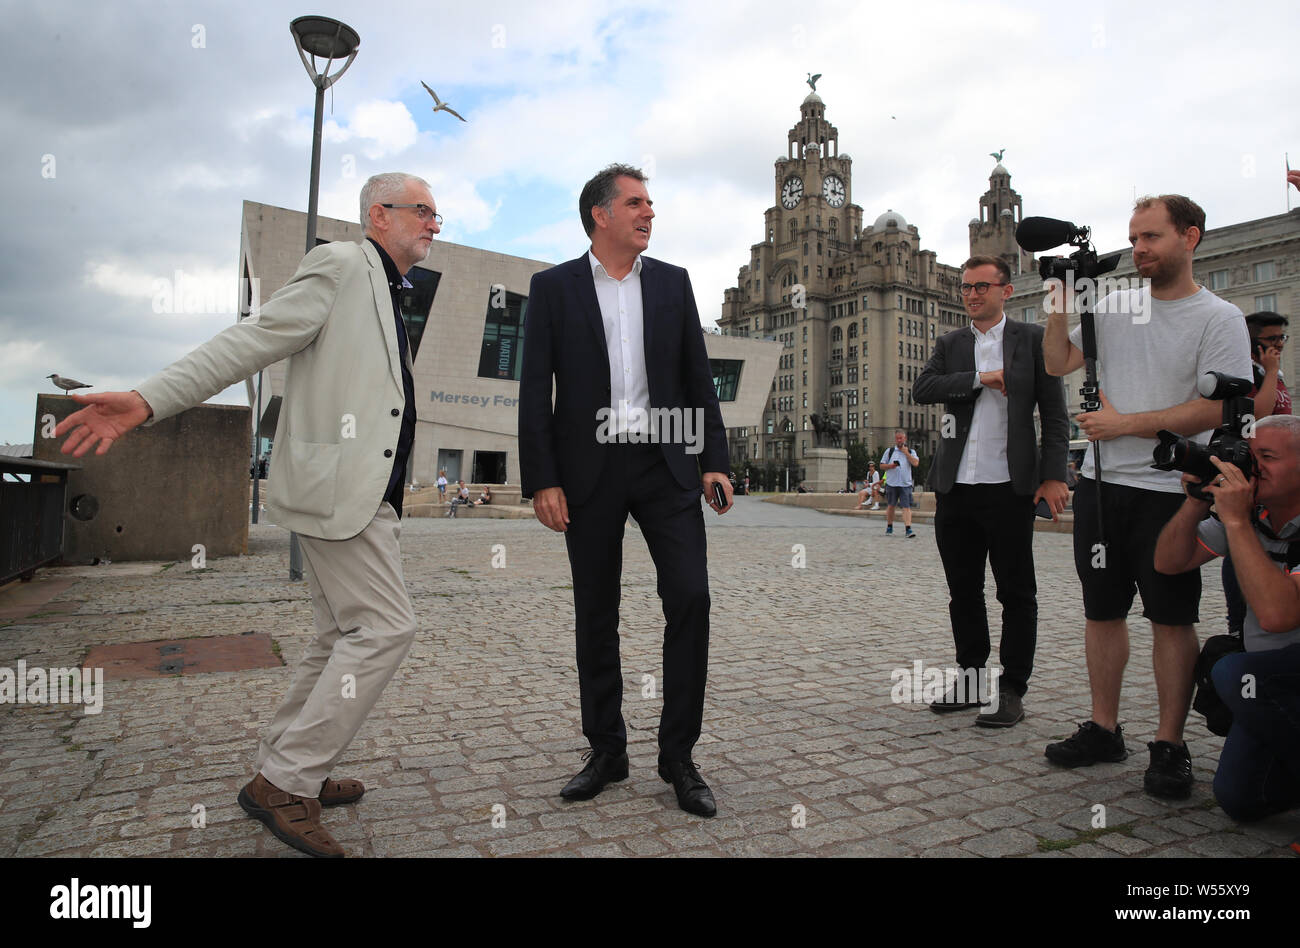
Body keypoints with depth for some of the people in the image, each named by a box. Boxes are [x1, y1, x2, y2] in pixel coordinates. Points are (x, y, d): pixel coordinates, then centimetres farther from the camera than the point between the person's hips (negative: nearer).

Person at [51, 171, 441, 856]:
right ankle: (286, 782, -2)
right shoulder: (339, 267, -6)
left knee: (344, 636, 12)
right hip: (335, 487, -10)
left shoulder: (388, 296, 22)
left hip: (364, 492, 10)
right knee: (385, 627, -12)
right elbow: (253, 340, -14)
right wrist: (148, 400, -22)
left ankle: (288, 773, 24)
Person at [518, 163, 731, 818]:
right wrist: (542, 480, -8)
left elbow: (698, 377, 10)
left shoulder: (673, 282, 11)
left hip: (666, 464, 2)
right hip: (590, 469, -1)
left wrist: (714, 460, 1)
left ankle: (678, 756, 8)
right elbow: (535, 392, 0)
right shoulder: (553, 287, 4)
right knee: (596, 615, 7)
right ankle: (606, 751, 23)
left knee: (690, 597, -8)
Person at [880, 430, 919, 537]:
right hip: (891, 484, 1)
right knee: (890, 506, 10)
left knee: (907, 506, -10)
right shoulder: (889, 451, 11)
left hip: (906, 484, -1)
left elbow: (915, 463, -7)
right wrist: (891, 466, -9)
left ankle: (908, 529, -15)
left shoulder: (911, 452, 10)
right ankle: (889, 527, 25)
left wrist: (906, 452, -6)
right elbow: (881, 466, 10)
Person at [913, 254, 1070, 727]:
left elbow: (1054, 413, 0)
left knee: (1017, 594, 3)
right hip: (955, 488, 4)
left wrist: (1053, 475, -9)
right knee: (963, 591, 12)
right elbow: (922, 390, -3)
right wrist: (980, 379, -11)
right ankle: (971, 678, 25)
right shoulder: (950, 344, 14)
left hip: (1010, 487, -4)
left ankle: (1012, 691, 13)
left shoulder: (1033, 339, 4)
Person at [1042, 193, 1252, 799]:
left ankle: (1170, 746, 13)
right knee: (1102, 610, 10)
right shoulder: (1116, 306, 10)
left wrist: (1124, 423, -11)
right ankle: (1104, 730, 22)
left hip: (1169, 491, -4)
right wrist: (1060, 304, -2)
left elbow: (1213, 410, -13)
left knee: (1172, 617, 2)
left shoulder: (1219, 319, -4)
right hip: (1101, 483, 5)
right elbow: (1057, 364, 8)